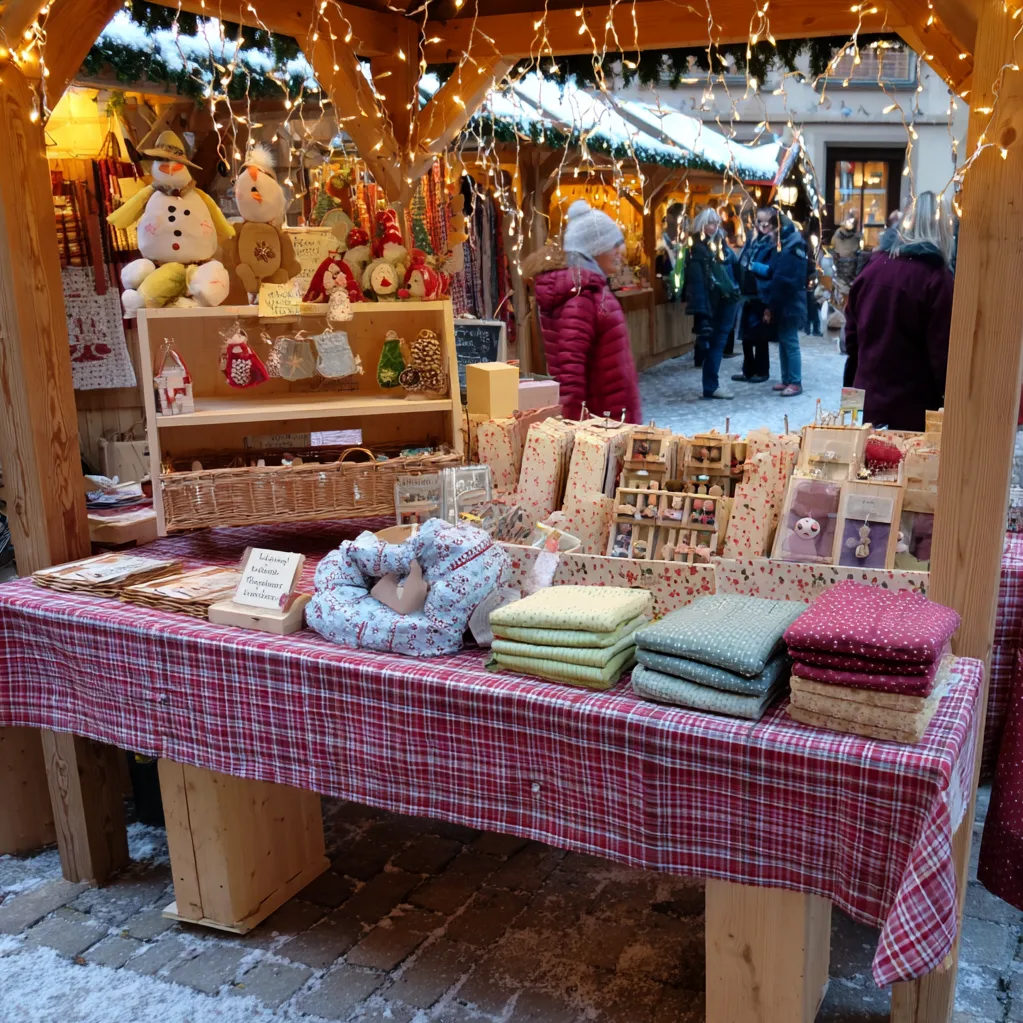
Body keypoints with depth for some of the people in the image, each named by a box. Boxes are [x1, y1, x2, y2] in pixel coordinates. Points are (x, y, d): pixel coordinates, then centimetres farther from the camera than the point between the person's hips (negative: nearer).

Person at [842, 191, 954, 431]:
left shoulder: (874, 266, 5)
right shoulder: (937, 278, -12)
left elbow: (852, 335, 12)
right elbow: (942, 352, -13)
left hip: (866, 401, 5)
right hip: (911, 410, -5)